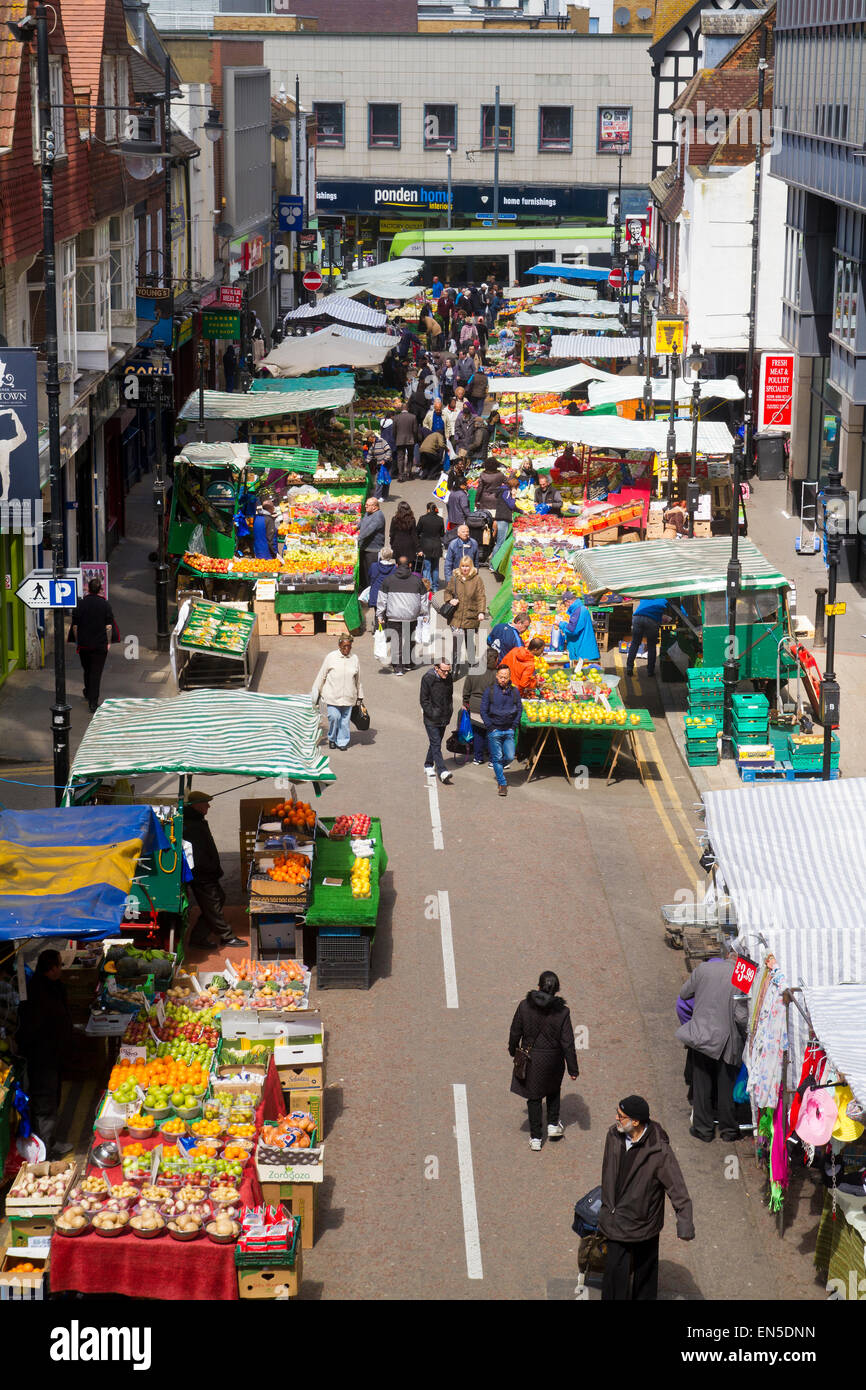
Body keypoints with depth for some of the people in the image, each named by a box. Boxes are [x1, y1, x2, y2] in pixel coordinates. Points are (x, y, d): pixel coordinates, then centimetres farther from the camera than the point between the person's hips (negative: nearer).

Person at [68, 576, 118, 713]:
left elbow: (75, 625, -1)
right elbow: (109, 626, -6)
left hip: (84, 644, 2)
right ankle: (93, 702, -7)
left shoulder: (81, 604, -4)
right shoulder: (105, 604, -7)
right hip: (100, 644, -2)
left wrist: (77, 641, 10)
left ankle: (88, 694, 40)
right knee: (96, 671, -1)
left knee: (87, 670, 21)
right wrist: (108, 642, 4)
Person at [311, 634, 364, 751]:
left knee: (345, 719, 4)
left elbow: (358, 680, 15)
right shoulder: (331, 657, -2)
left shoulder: (354, 659, 6)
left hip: (348, 697, 2)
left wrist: (359, 697, 18)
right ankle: (332, 739, 14)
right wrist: (316, 693, 8)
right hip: (332, 696, -2)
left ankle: (342, 741, 18)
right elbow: (321, 676, 5)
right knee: (334, 717, -9)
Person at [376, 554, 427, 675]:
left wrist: (380, 615, 8)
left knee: (395, 641, 1)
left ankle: (398, 667, -4)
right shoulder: (417, 580, 4)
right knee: (409, 640, 15)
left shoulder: (388, 580, 1)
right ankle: (408, 664, 23)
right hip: (411, 617, 1)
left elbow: (382, 600, 2)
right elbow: (423, 600, 10)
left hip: (393, 618, -1)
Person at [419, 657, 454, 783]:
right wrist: (432, 714, -15)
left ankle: (428, 765, 32)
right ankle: (442, 771, -17)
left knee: (436, 742, 15)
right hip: (431, 719, -6)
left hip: (444, 718, 6)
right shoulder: (428, 678, -15)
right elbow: (424, 699, -12)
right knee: (436, 744, -10)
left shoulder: (449, 678, 2)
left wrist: (449, 714, 10)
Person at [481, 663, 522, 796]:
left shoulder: (514, 691, 3)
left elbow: (519, 709, 10)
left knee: (510, 757, -5)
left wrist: (514, 726, 1)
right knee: (497, 758, -1)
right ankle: (502, 784, 8)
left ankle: (499, 767, 27)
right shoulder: (489, 691, -4)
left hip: (509, 731, 2)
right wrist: (490, 726, -6)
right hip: (494, 730, -2)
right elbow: (484, 711, 0)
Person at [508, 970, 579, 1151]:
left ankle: (535, 1138, 21)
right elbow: (568, 1043, -13)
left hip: (531, 1059, 0)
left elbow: (515, 1032, -3)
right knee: (553, 1089, 31)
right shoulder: (561, 1012, -19)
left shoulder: (524, 1006, -17)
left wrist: (513, 1050, 18)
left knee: (534, 1097, 15)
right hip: (553, 1060, 0)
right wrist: (573, 1069, -2)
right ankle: (553, 1124, 33)